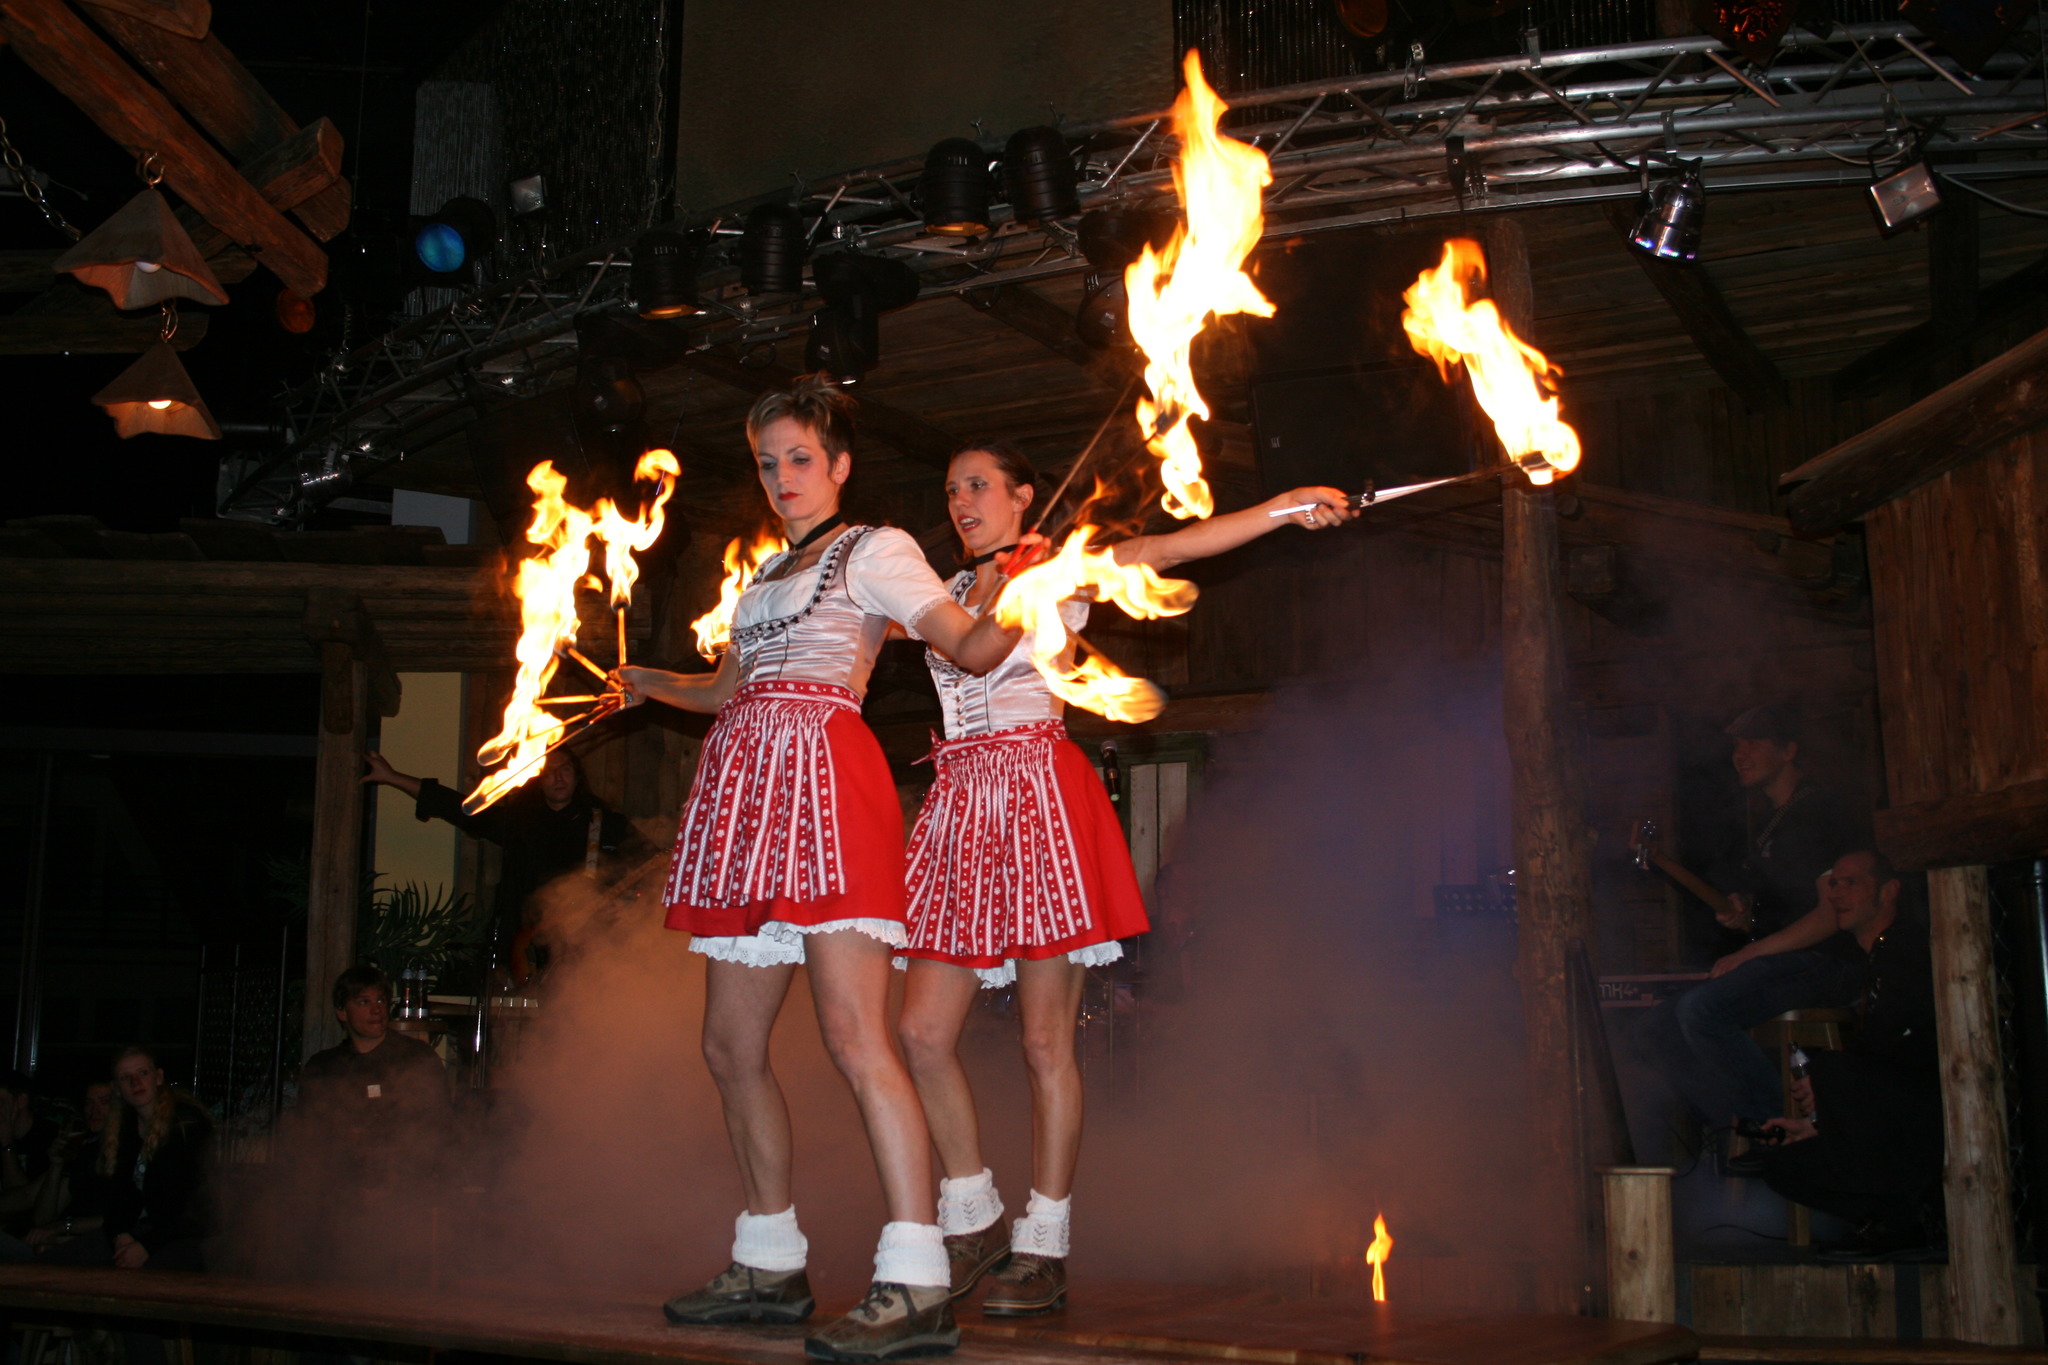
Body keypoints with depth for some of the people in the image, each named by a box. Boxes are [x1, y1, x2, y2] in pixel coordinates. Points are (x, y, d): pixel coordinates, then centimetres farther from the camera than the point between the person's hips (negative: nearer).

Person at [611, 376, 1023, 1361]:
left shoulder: (873, 550, 8)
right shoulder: (766, 577, 29)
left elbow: (971, 648, -3)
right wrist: (653, 684, 31)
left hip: (823, 781, -8)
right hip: (745, 796, 8)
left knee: (854, 1034, -19)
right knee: (731, 1047, 7)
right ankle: (769, 1269, 18)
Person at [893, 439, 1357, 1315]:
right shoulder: (946, 595, 21)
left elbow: (1168, 549, -4)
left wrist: (1288, 508, -12)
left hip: (1039, 793, -5)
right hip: (963, 801, 5)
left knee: (1046, 1040, -4)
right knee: (922, 1032, -1)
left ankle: (1045, 1248, 4)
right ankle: (974, 1220, 14)